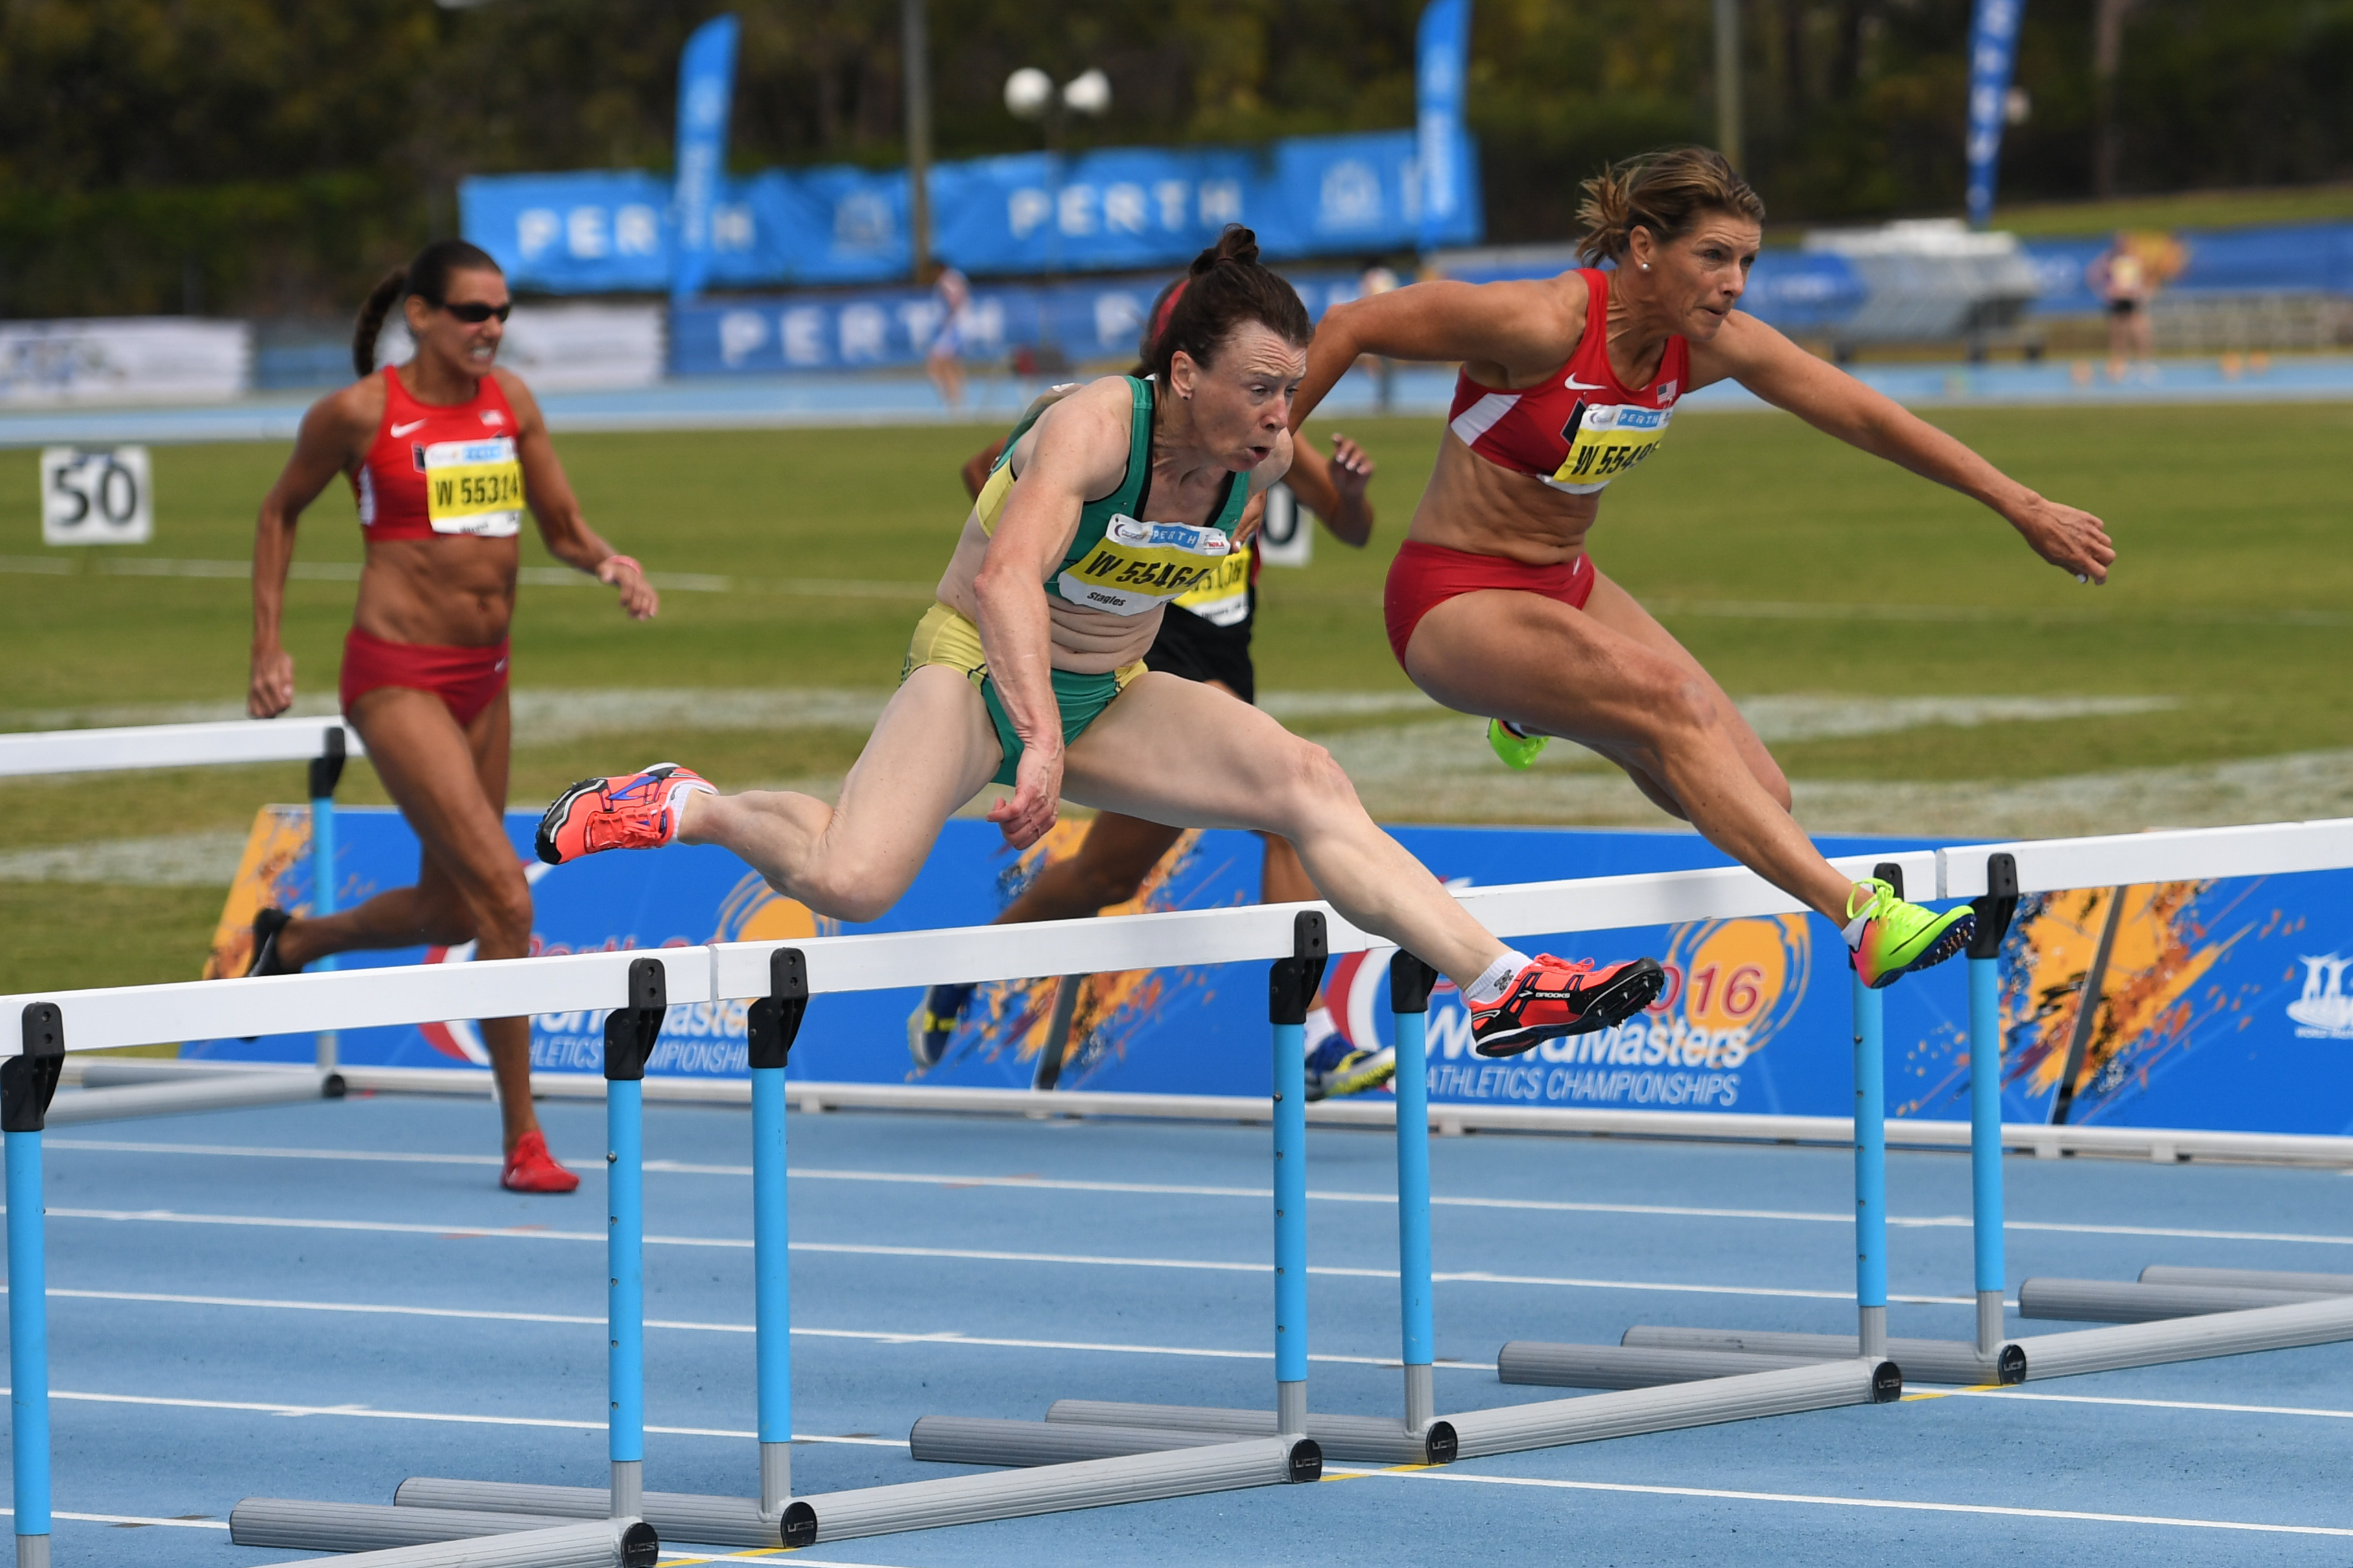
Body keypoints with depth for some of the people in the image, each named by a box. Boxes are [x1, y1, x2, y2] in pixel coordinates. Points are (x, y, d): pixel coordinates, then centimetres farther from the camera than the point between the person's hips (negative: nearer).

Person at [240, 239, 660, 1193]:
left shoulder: (508, 399, 6)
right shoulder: (360, 413, -9)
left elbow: (563, 528, 11)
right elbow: (280, 512, 6)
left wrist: (609, 564, -12)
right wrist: (268, 647, 3)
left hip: (483, 677, 7)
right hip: (397, 676, -7)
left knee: (447, 910, 18)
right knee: (503, 894, -17)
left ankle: (289, 941, 48)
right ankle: (522, 1141, -9)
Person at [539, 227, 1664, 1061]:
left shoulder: (1266, 457, -6)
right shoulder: (1097, 426, -27)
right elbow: (1007, 575, -43)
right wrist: (1040, 742, -52)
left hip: (1107, 697, 6)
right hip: (978, 673, -6)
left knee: (1307, 784, -15)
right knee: (850, 883, -27)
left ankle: (1505, 988, -19)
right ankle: (682, 808, 2)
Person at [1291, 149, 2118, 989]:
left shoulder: (1713, 345, -6)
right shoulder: (1544, 324, -26)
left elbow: (1867, 417, 0)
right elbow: (1349, 328, -19)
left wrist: (2024, 508, 1)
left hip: (1564, 588, 8)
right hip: (1455, 603, -8)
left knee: (1759, 798, 0)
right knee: (1670, 700, -31)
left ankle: (1542, 712, 27)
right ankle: (1861, 919, -39)